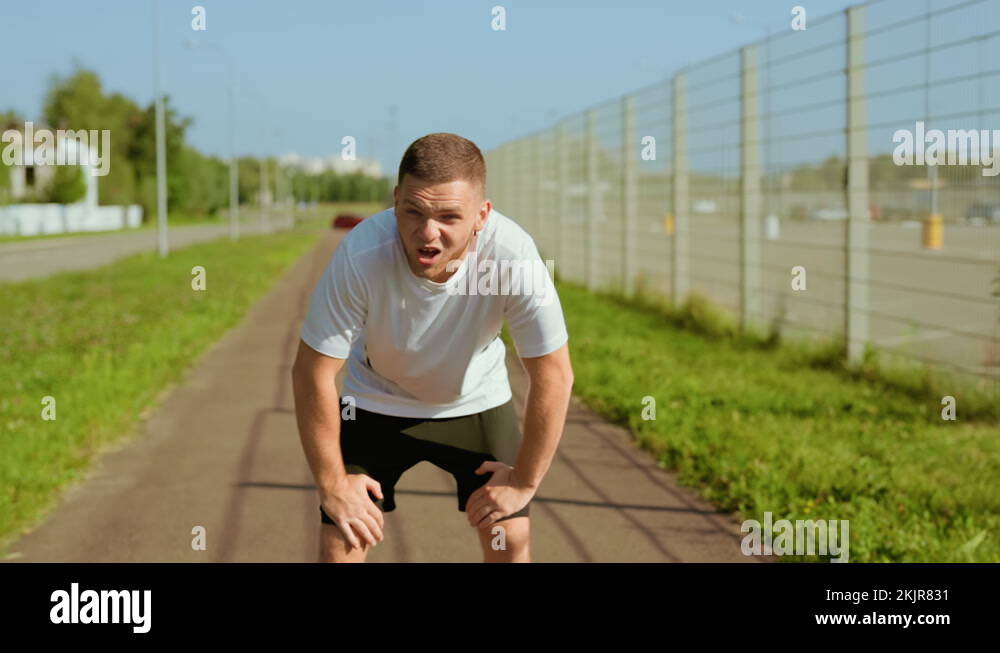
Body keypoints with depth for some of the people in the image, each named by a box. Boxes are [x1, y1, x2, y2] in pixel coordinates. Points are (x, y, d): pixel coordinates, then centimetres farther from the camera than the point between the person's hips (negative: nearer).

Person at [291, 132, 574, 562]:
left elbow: (553, 377, -22)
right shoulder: (360, 255, -35)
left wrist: (524, 482, -14)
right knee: (340, 544, -7)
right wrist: (332, 483, -15)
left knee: (510, 540, -2)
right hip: (378, 400, -1)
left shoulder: (513, 256, -34)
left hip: (477, 400, 1)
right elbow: (312, 372, -23)